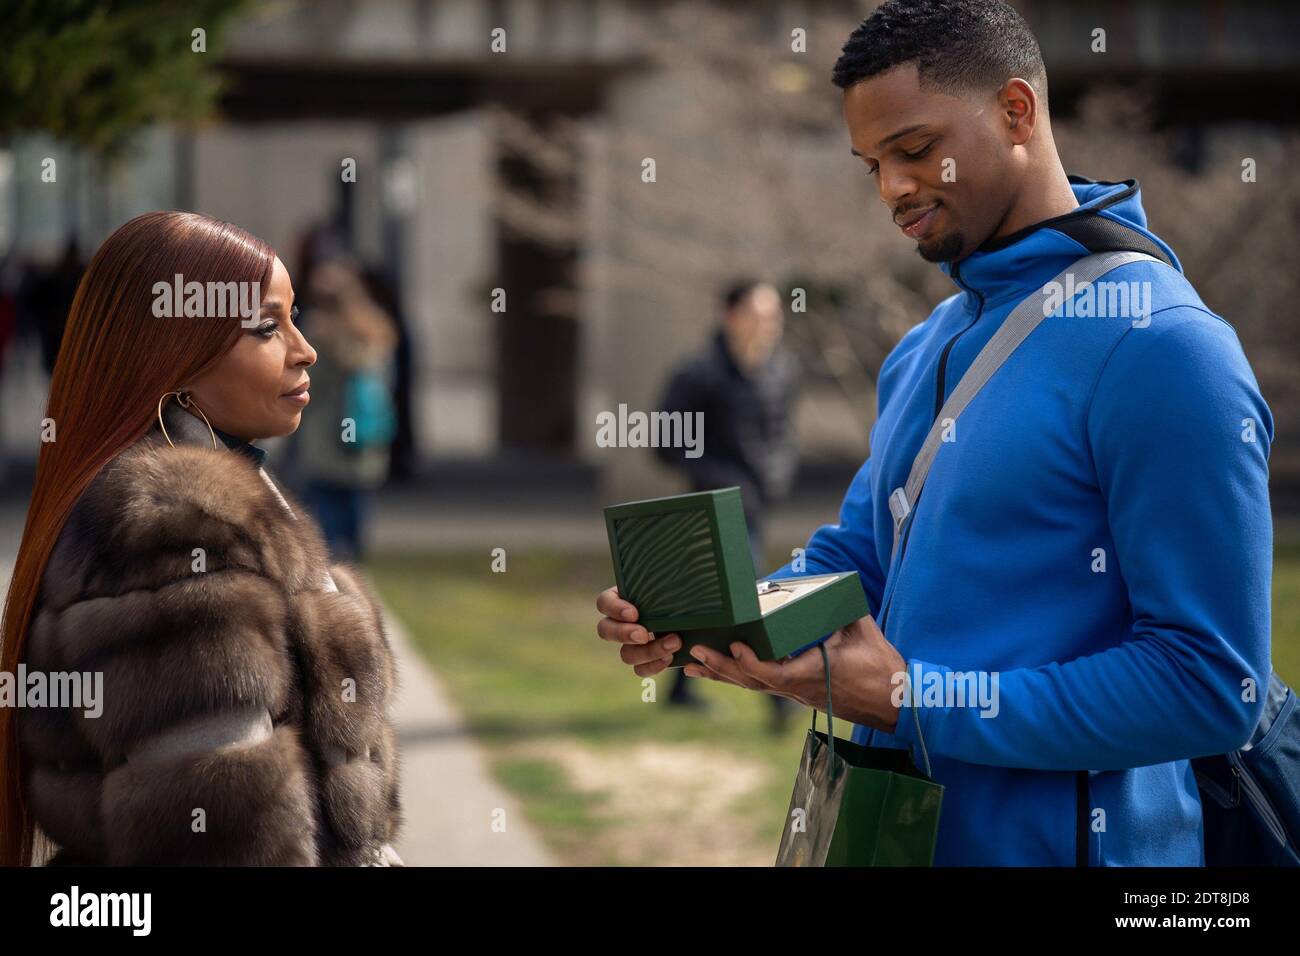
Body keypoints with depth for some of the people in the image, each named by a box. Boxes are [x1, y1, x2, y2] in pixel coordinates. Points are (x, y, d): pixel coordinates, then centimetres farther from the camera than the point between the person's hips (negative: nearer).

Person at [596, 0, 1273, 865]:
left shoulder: (1161, 345, -17)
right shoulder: (924, 353, 11)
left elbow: (1212, 684, -21)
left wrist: (914, 700, -21)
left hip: (1055, 838, -8)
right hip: (897, 826, 8)